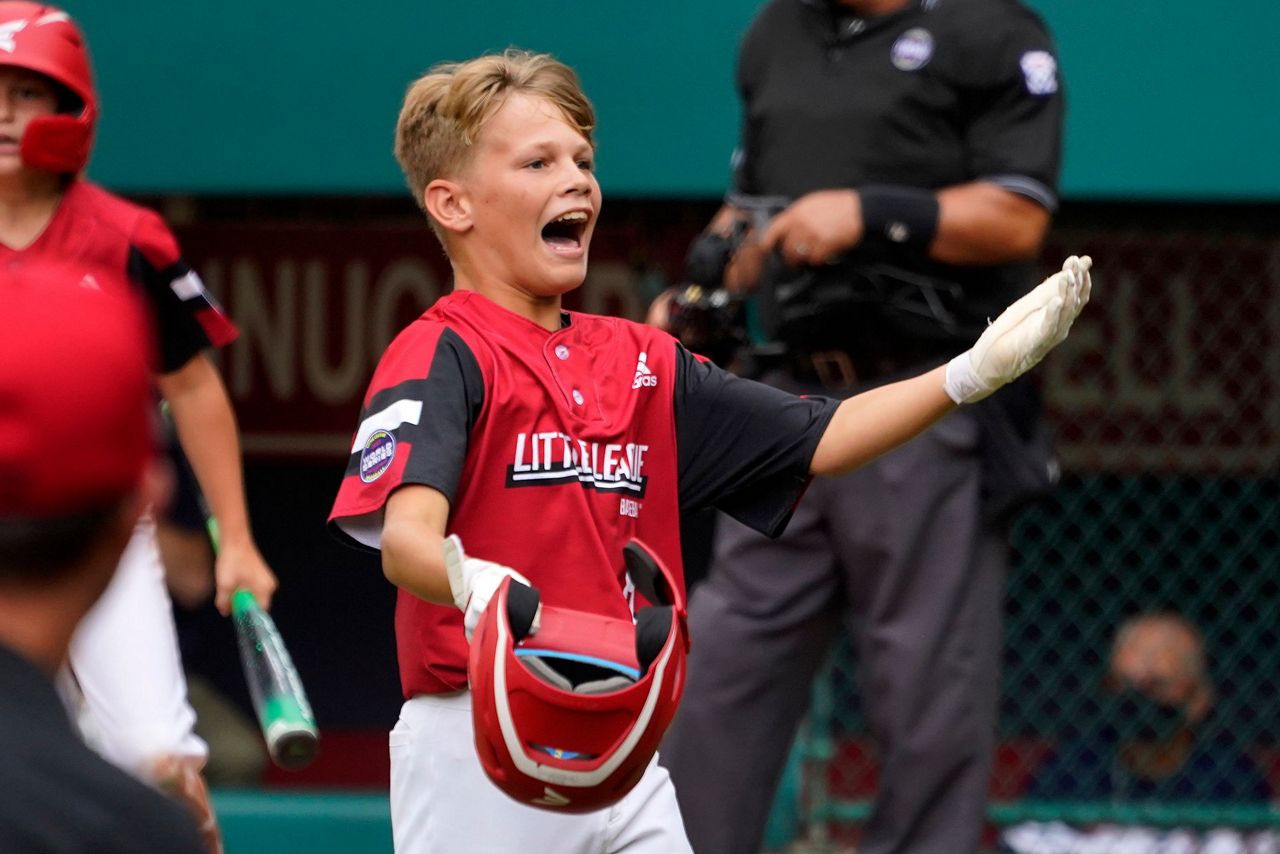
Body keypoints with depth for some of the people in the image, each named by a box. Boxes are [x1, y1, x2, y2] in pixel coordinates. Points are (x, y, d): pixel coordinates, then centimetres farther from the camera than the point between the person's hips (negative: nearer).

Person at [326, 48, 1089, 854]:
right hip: (480, 750, -7)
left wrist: (976, 371, 5)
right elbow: (405, 534, -24)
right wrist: (475, 586, -46)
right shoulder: (441, 356, -9)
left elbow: (818, 441, 17)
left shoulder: (642, 363, 14)